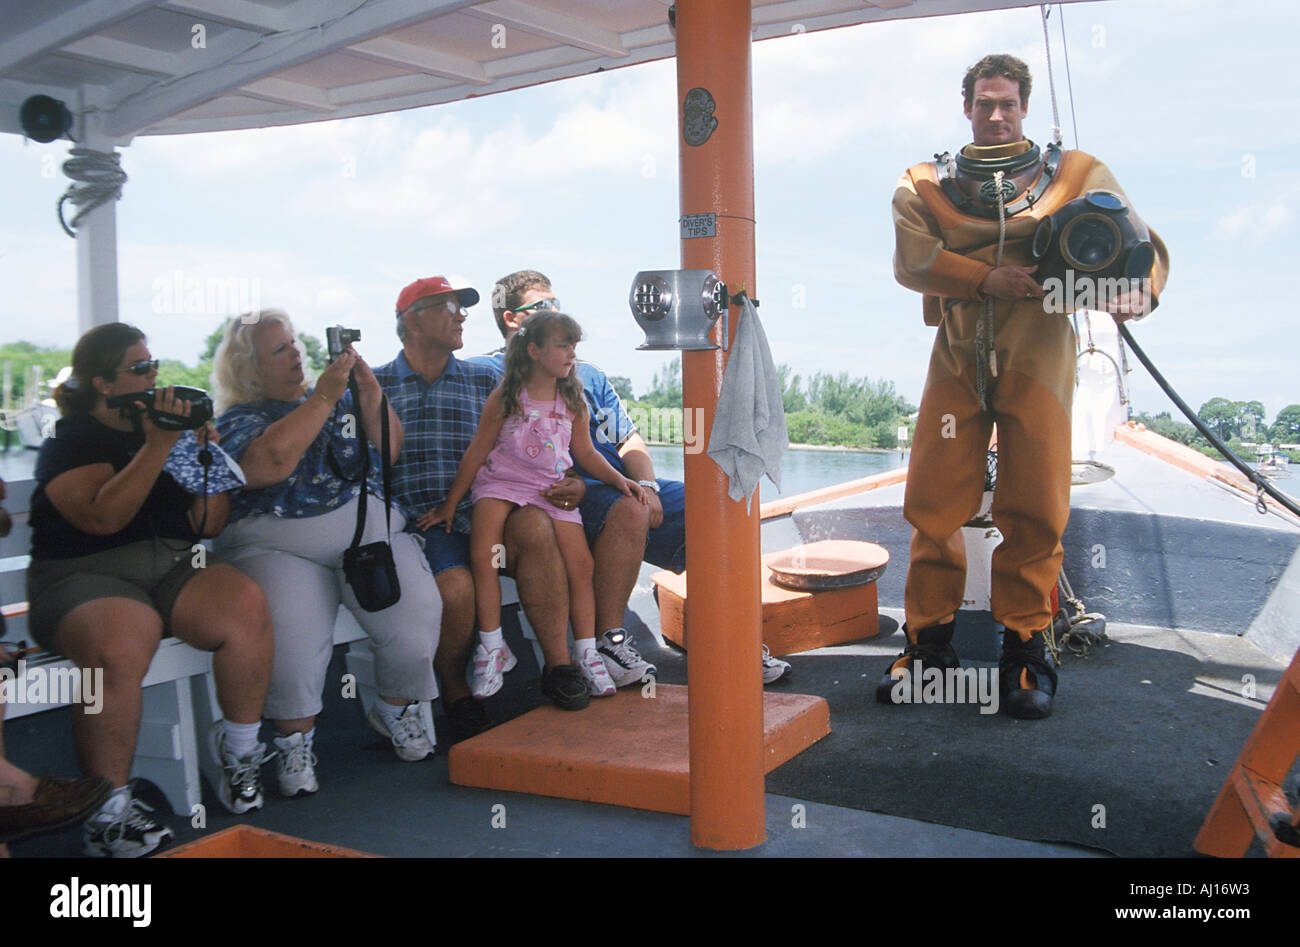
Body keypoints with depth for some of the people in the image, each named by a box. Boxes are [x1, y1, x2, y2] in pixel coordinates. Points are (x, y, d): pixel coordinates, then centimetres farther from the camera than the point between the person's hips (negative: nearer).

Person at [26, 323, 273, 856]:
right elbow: (104, 518, -17)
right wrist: (157, 446, -18)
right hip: (88, 578, -4)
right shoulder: (69, 442, 4)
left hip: (174, 569, 4)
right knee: (118, 652, -37)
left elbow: (209, 524, 14)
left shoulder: (168, 423, 18)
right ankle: (109, 811, -22)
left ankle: (239, 750, -9)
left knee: (246, 606, -28)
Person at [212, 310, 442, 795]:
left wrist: (370, 393, -4)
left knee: (417, 611, -22)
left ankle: (395, 710, 7)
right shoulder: (235, 421, 10)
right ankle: (294, 740, -7)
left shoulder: (342, 398, 22)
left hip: (370, 531, 3)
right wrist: (325, 396, -10)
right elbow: (273, 461, -12)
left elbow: (389, 452, 11)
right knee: (291, 629, -32)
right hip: (279, 547, -3)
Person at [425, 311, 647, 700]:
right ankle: (491, 651, -11)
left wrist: (619, 479, 0)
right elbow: (477, 452, -1)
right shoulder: (505, 398, -6)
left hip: (553, 488, 3)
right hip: (501, 483, -3)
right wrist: (450, 504, 2)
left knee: (580, 563, -10)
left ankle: (587, 654, 3)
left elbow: (586, 452, 15)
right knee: (482, 556, -25)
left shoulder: (573, 401, 4)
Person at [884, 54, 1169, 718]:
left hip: (1038, 356, 0)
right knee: (934, 504, -2)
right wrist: (986, 277, -16)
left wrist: (1139, 287, -19)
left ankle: (1025, 647, 8)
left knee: (1035, 508, -4)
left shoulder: (1075, 174, 13)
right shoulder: (924, 184, 14)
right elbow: (912, 260, -3)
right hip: (956, 359, 1)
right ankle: (929, 641, 9)